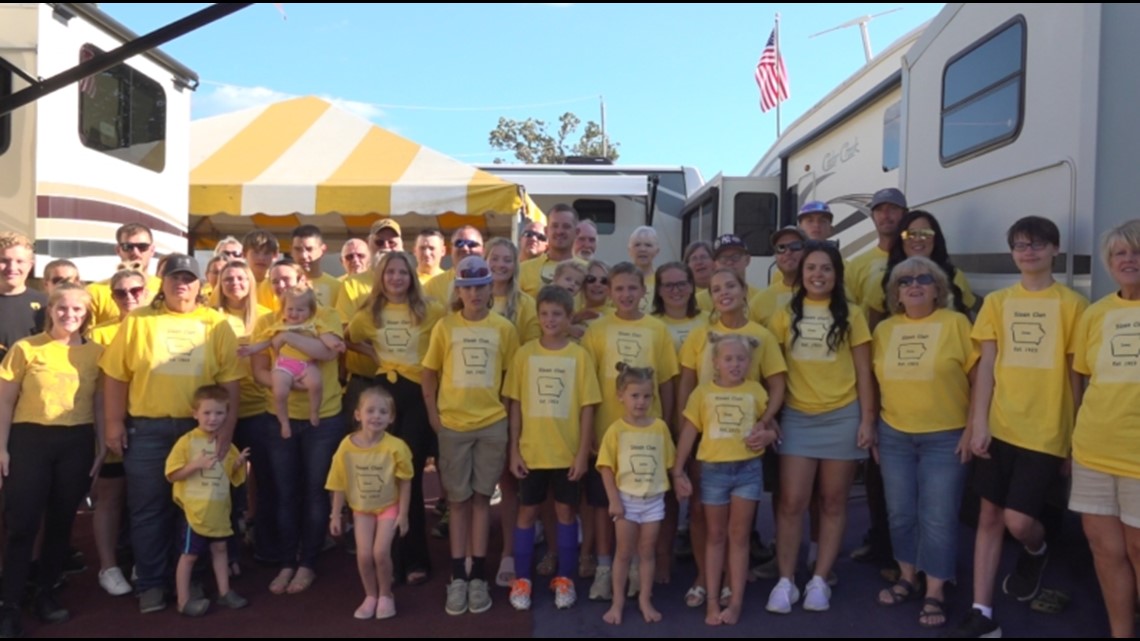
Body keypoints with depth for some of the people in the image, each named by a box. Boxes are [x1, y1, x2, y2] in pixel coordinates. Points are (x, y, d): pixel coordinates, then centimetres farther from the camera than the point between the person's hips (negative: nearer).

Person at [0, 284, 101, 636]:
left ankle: (45, 593, 26)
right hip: (30, 440, -2)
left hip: (78, 443, 2)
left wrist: (102, 447, 4)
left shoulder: (96, 352, 5)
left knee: (61, 523, 11)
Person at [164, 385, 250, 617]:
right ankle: (184, 601, 13)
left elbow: (234, 477, 12)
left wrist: (239, 463, -8)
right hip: (194, 509, -5)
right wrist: (196, 464, -26)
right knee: (189, 554, 4)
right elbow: (172, 474, -15)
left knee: (220, 549, 15)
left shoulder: (226, 445, 4)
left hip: (219, 509, 5)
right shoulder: (187, 441, -11)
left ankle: (224, 592, 26)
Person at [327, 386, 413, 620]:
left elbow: (405, 483, -11)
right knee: (364, 554, -4)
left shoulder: (396, 447, -21)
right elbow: (339, 485, -5)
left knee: (380, 552, -10)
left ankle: (385, 595, 15)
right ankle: (370, 596, 21)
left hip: (389, 507, -2)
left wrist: (403, 514, -9)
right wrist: (336, 515, -1)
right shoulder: (347, 446, -15)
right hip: (361, 509, 2)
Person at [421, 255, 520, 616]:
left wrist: (508, 409, -1)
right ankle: (458, 577, 16)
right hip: (453, 424, 0)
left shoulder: (503, 328, 0)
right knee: (458, 500, 8)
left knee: (482, 497, 8)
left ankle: (478, 576, 16)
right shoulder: (445, 327, 0)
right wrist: (432, 414, -1)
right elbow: (429, 373, 5)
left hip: (492, 424, 0)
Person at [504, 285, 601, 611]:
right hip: (531, 450, 1)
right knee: (527, 511, 10)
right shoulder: (525, 353, -1)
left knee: (566, 511, 11)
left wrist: (583, 453, -6)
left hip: (568, 452, 0)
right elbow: (516, 405, 2)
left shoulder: (580, 356, -4)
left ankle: (564, 579, 25)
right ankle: (521, 580, 22)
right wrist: (514, 450, -2)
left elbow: (587, 408, -3)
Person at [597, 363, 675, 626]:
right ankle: (618, 602, 20)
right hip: (627, 499, -2)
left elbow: (667, 462, 4)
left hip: (654, 500, 2)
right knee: (624, 553, 9)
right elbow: (606, 467, -8)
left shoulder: (660, 427, -3)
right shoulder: (616, 430, -9)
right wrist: (614, 500, -12)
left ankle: (645, 600, 25)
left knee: (647, 552, 12)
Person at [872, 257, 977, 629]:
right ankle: (907, 578, 29)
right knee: (900, 513, 11)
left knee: (938, 517, 2)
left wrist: (972, 430, -8)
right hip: (894, 436, 4)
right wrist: (873, 430, 10)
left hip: (946, 437, -3)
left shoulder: (955, 323, -5)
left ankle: (935, 593, 14)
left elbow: (978, 379, -4)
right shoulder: (884, 329, 6)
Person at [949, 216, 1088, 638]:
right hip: (998, 427, 3)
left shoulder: (1071, 304, 1)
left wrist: (1075, 435, 2)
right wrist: (979, 423, -5)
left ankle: (1035, 552, 29)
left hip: (1045, 431, -3)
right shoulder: (997, 302, 8)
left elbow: (1075, 373, 2)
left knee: (1018, 520, -9)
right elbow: (986, 366, 4)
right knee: (989, 516, 5)